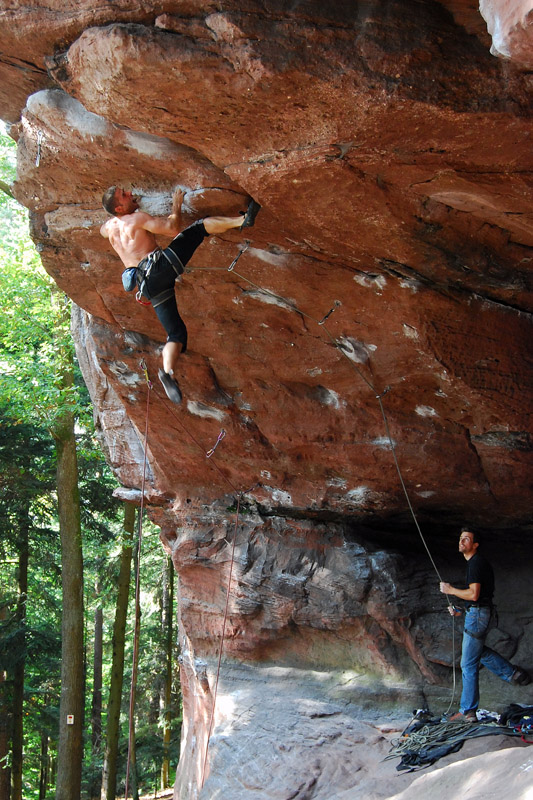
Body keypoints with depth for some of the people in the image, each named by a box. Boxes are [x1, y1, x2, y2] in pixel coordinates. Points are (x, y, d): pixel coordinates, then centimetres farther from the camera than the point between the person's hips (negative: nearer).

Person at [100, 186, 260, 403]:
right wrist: (176, 205, 13)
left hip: (148, 286, 6)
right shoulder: (137, 218, 0)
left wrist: (130, 205, 52)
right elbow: (173, 227, -4)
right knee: (199, 226, -2)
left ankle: (168, 371, -16)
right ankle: (242, 220, -22)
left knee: (176, 332, 8)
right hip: (161, 265, -6)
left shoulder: (110, 226, 20)